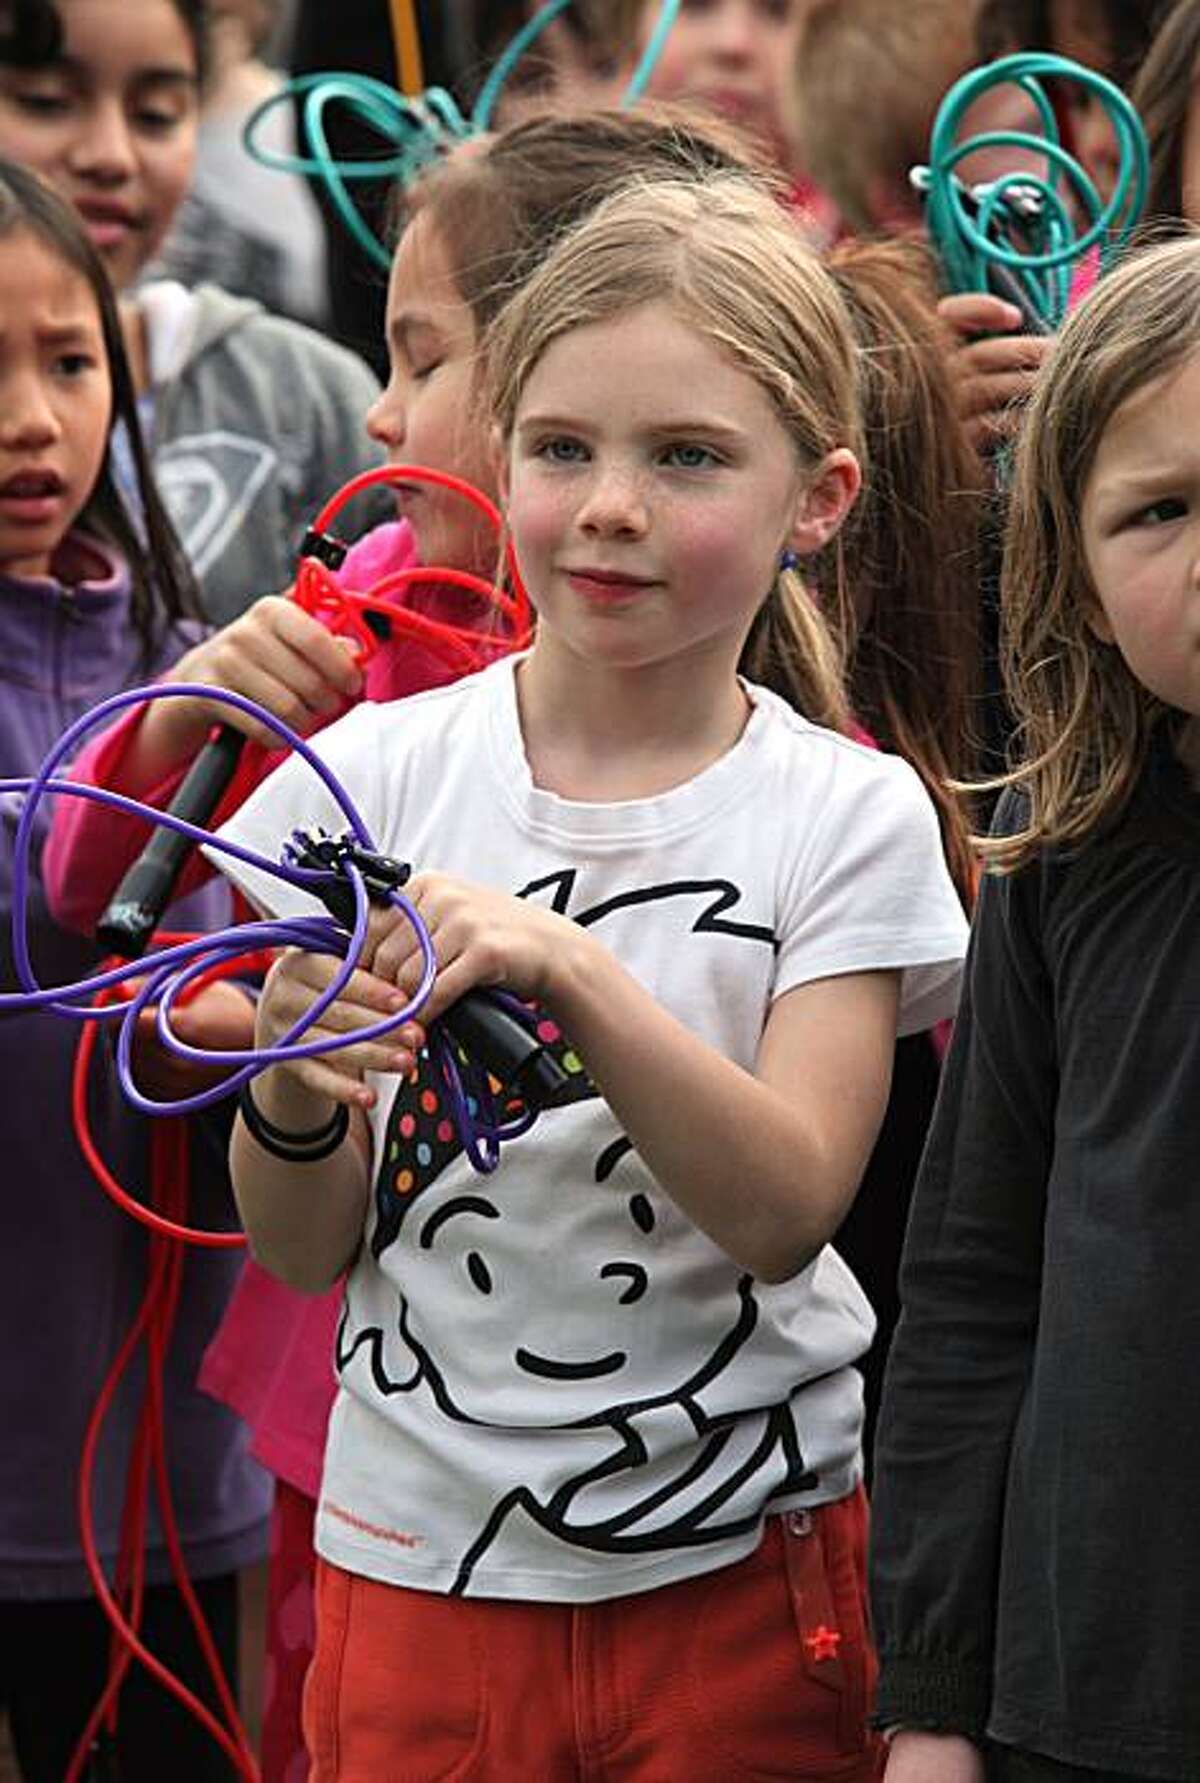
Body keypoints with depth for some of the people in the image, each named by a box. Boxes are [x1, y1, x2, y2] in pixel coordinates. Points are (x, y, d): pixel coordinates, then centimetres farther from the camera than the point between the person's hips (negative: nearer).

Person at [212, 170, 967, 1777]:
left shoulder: (845, 816, -5)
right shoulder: (383, 773, -4)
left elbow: (789, 1213, -17)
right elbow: (305, 1252, -1)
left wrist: (572, 975, -29)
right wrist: (296, 1093, -22)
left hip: (745, 1570, -1)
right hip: (421, 1565, 1)